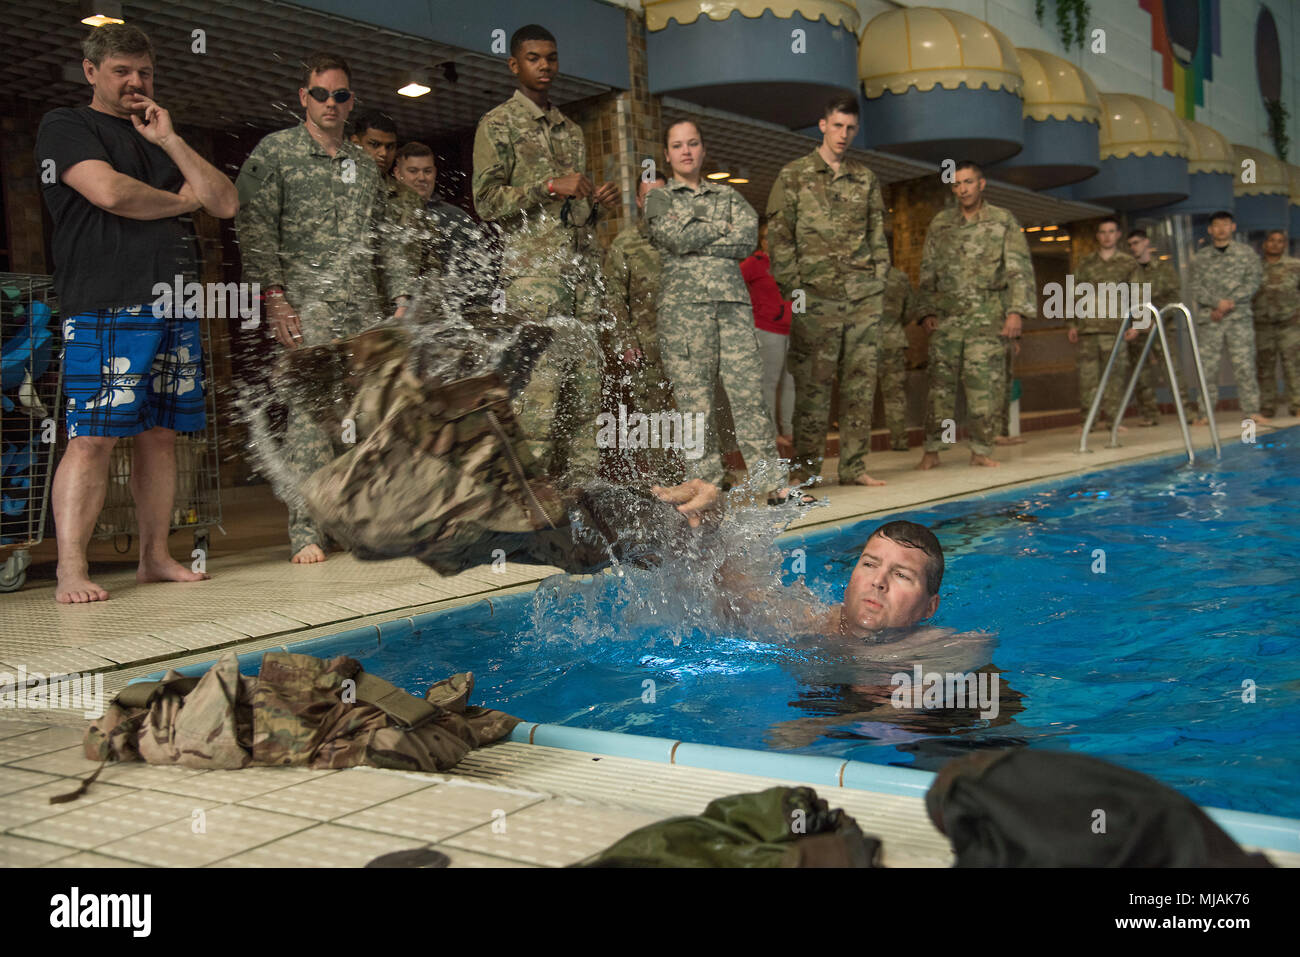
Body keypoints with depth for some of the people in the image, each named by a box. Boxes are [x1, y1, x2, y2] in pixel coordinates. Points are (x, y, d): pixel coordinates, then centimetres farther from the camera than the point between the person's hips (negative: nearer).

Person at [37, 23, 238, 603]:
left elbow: (226, 204, 14)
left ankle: (155, 557, 13)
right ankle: (71, 570, -10)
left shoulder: (160, 139, 26)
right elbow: (109, 192, -11)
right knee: (92, 437, -11)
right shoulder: (65, 126, 7)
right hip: (105, 304, -6)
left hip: (175, 305, 7)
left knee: (161, 435, 6)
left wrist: (170, 141, 7)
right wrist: (180, 199, 5)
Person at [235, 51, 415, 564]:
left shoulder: (365, 162, 21)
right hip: (307, 302, -5)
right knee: (312, 407, -13)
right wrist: (275, 298, -13)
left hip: (365, 307, 5)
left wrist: (402, 298, 12)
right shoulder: (273, 152, 5)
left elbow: (389, 237, 22)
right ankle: (305, 532, -11)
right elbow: (255, 232, -4)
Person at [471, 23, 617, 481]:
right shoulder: (498, 124, 5)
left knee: (585, 383, 2)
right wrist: (550, 187, -13)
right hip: (533, 270, -6)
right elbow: (487, 201, -4)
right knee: (538, 383, -12)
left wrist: (597, 200, 8)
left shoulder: (571, 130, 24)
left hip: (582, 270, 7)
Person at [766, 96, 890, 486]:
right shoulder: (793, 176, 3)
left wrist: (878, 283, 8)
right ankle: (804, 468, 3)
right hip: (817, 297, -4)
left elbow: (878, 236, 18)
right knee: (813, 384, -4)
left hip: (864, 297, 4)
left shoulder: (866, 179, 15)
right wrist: (793, 289, -7)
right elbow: (780, 238, -1)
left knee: (861, 381, 4)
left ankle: (854, 466, 11)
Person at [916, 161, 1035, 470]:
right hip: (947, 315, 2)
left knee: (985, 385, -3)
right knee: (941, 383, -1)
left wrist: (1017, 310, -9)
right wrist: (927, 311, 4)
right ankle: (932, 450, 3)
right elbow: (927, 271, 13)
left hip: (988, 316, -1)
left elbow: (1020, 269, 1)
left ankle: (981, 450, 6)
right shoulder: (940, 223, 12)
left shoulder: (1003, 221, 6)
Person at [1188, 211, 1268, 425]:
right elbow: (1197, 289, 2)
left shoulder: (1246, 252, 9)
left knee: (1244, 364, -4)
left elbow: (1253, 282, 1)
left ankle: (1251, 411, -1)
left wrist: (1230, 303, -12)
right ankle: (1205, 412, 3)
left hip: (1239, 318, -1)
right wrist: (1218, 302, -14)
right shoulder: (1201, 257, 11)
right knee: (1207, 366, -2)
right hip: (1209, 319, 1)